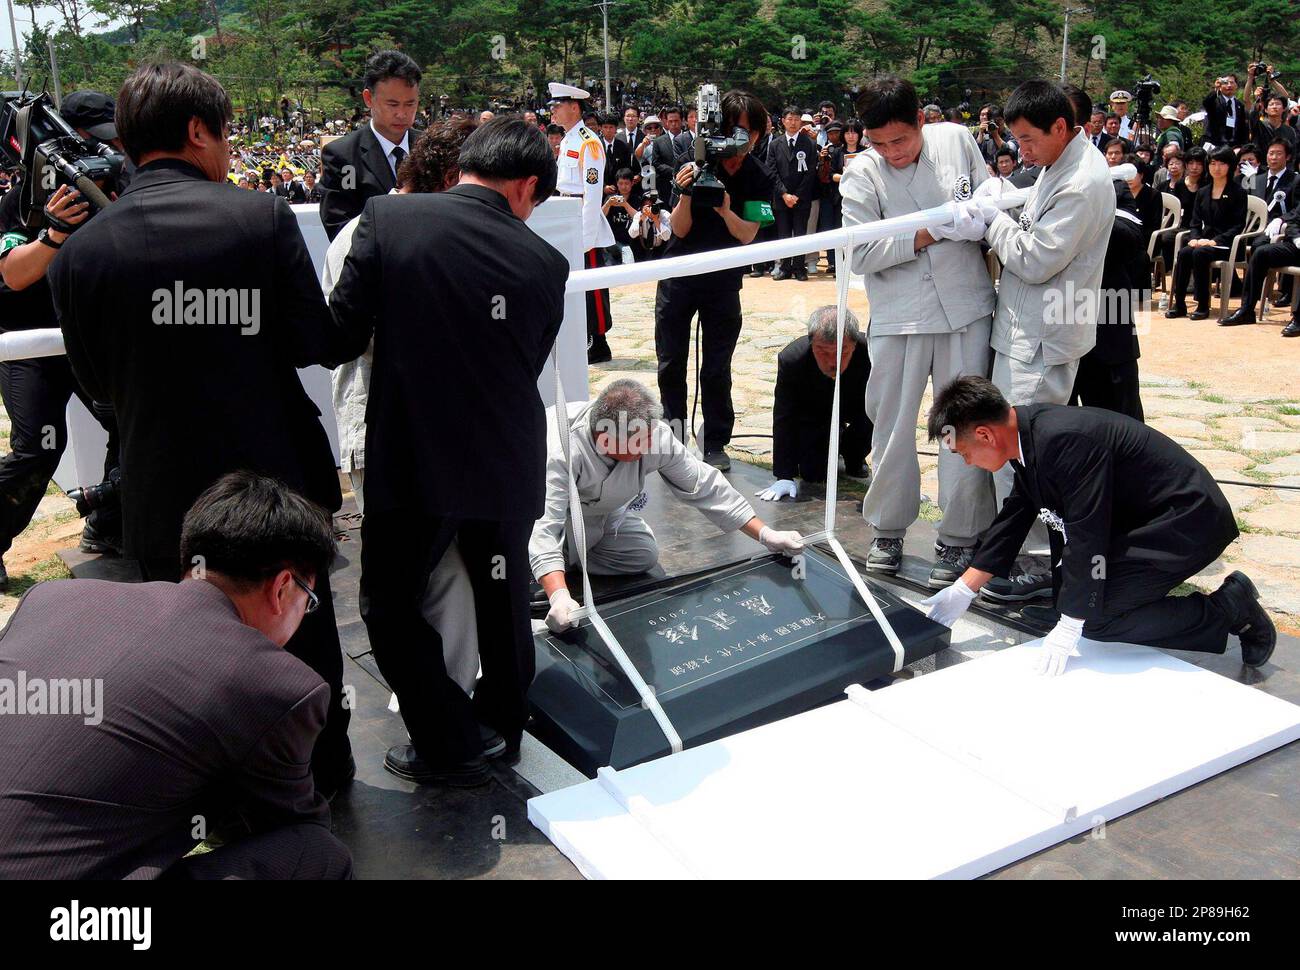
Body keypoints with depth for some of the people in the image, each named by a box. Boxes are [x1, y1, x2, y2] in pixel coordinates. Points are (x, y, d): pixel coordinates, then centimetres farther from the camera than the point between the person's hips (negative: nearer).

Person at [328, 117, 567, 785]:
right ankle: (501, 725, 39)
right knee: (502, 599, 22)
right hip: (507, 465, 3)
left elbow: (343, 334, -9)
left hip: (410, 457, -3)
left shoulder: (387, 218, -11)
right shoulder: (544, 262, -5)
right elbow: (531, 366, 5)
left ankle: (450, 746, 19)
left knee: (391, 604, 16)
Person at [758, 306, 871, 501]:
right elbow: (784, 421, -27)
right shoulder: (791, 359, -35)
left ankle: (854, 459, 3)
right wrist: (785, 476, -31)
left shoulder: (874, 355, -38)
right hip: (814, 415, 1)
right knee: (812, 473, -11)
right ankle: (831, 445, 25)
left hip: (857, 409, 0)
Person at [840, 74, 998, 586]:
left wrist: (977, 221, -6)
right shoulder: (861, 175, -5)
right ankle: (887, 529, 24)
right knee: (893, 426, 6)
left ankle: (958, 537, 17)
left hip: (967, 311, 1)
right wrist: (930, 232, -16)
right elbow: (862, 255, -14)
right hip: (898, 318, -1)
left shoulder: (957, 140, 2)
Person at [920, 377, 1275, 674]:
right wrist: (963, 591, 11)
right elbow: (1012, 520, 10)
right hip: (1141, 516, 10)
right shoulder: (1027, 434, 1)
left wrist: (1069, 627, -23)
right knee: (1067, 594, 10)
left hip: (1188, 522, -10)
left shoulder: (1065, 441, -30)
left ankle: (1230, 610, -3)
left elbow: (1086, 536, -29)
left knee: (1095, 615, -17)